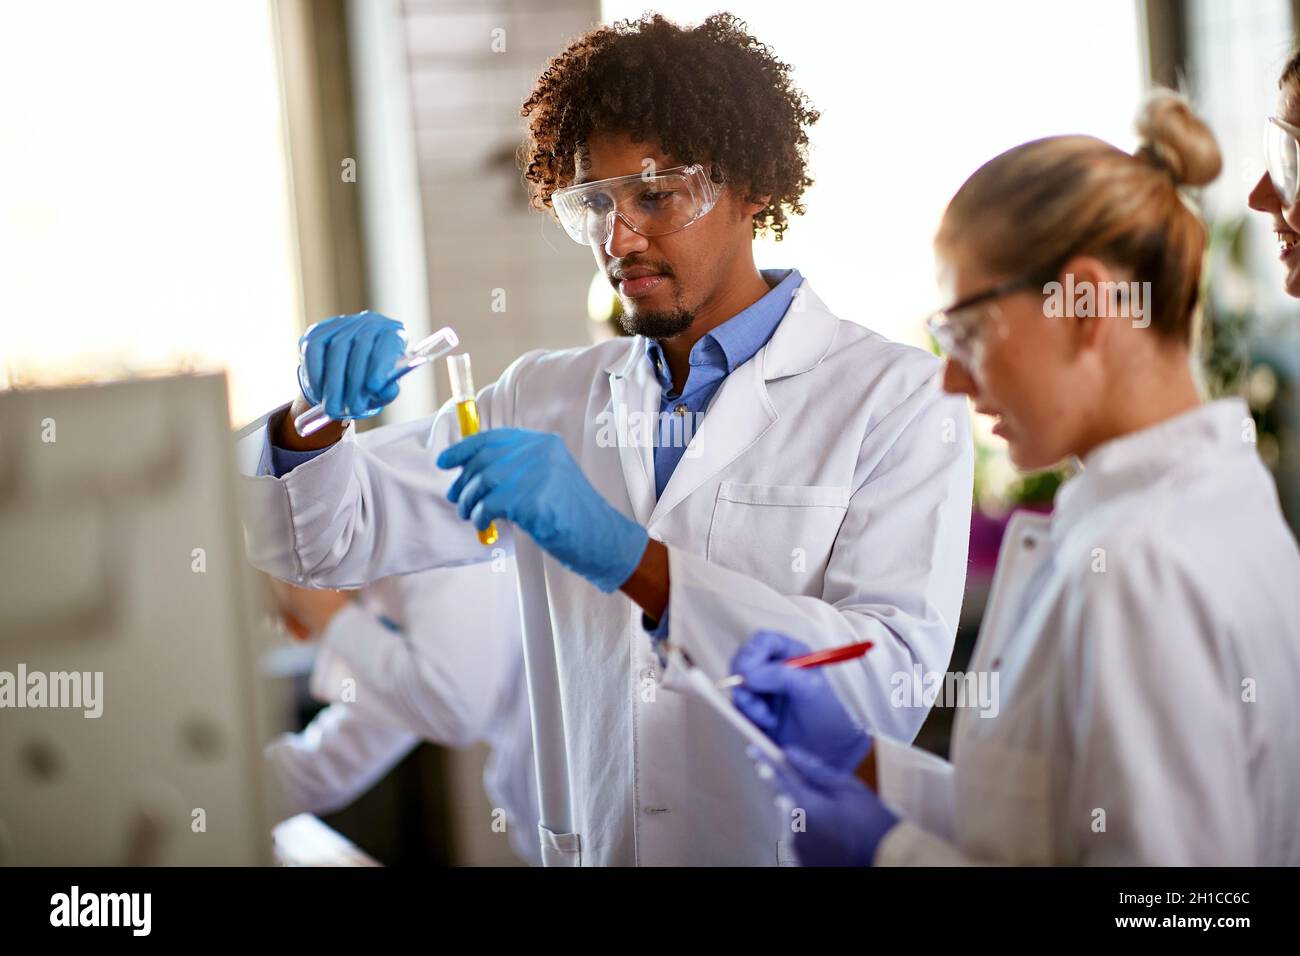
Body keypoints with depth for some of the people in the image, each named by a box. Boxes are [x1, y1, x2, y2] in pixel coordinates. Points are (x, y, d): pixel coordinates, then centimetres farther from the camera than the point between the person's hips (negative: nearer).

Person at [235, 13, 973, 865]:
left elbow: (892, 687, -15)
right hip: (589, 846, 5)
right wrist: (320, 415, -6)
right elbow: (327, 538, 13)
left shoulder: (897, 399, -3)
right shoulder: (545, 398, 11)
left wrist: (627, 556, -22)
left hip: (812, 850, -5)